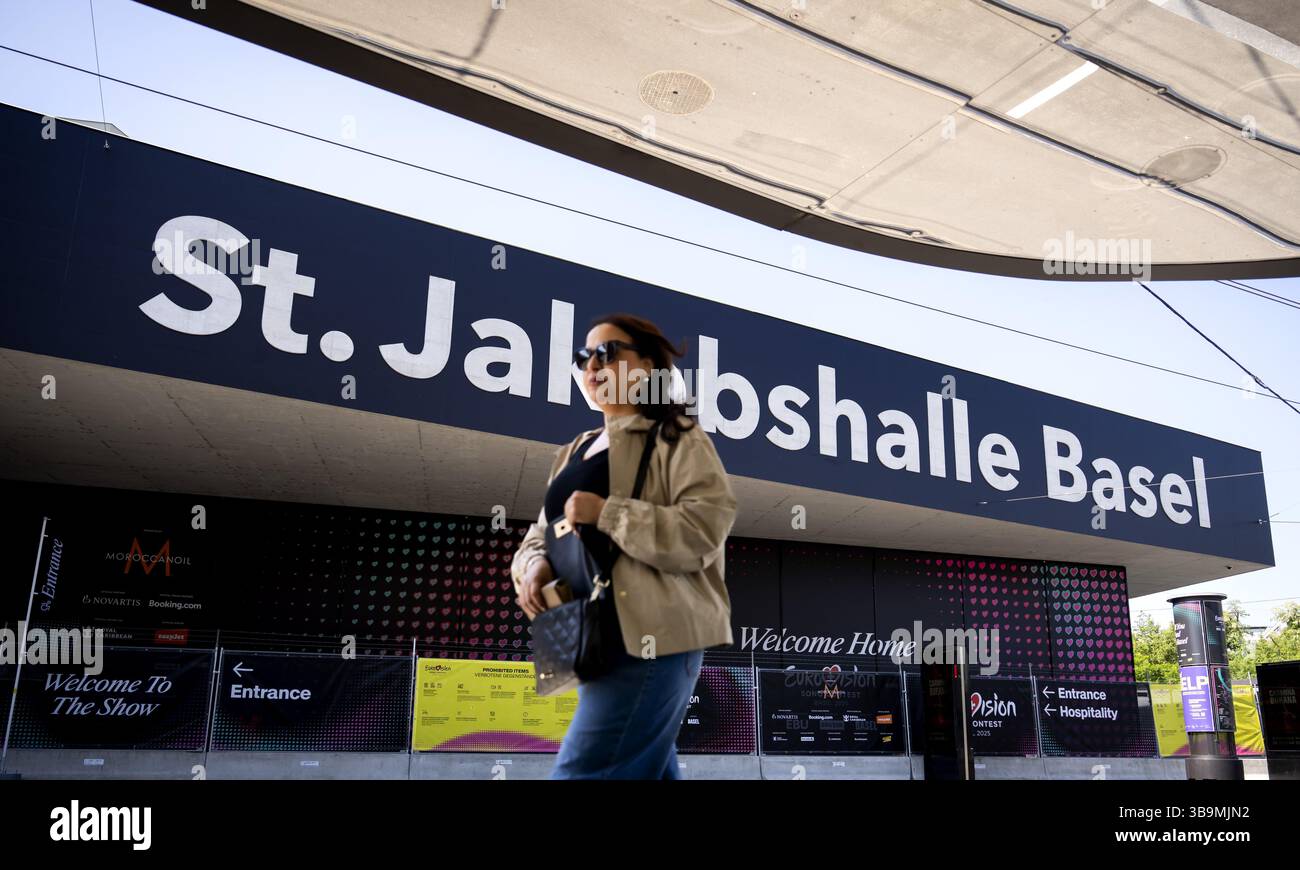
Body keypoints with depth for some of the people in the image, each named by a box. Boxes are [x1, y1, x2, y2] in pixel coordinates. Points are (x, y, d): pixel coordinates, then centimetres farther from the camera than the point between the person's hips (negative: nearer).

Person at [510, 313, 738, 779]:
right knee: (648, 767, 14)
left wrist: (606, 512, -19)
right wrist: (535, 566, -4)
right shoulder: (575, 451, 21)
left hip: (651, 636, -8)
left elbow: (705, 529, -15)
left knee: (583, 770, -13)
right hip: (595, 641, 8)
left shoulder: (677, 439, -2)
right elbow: (542, 533, 20)